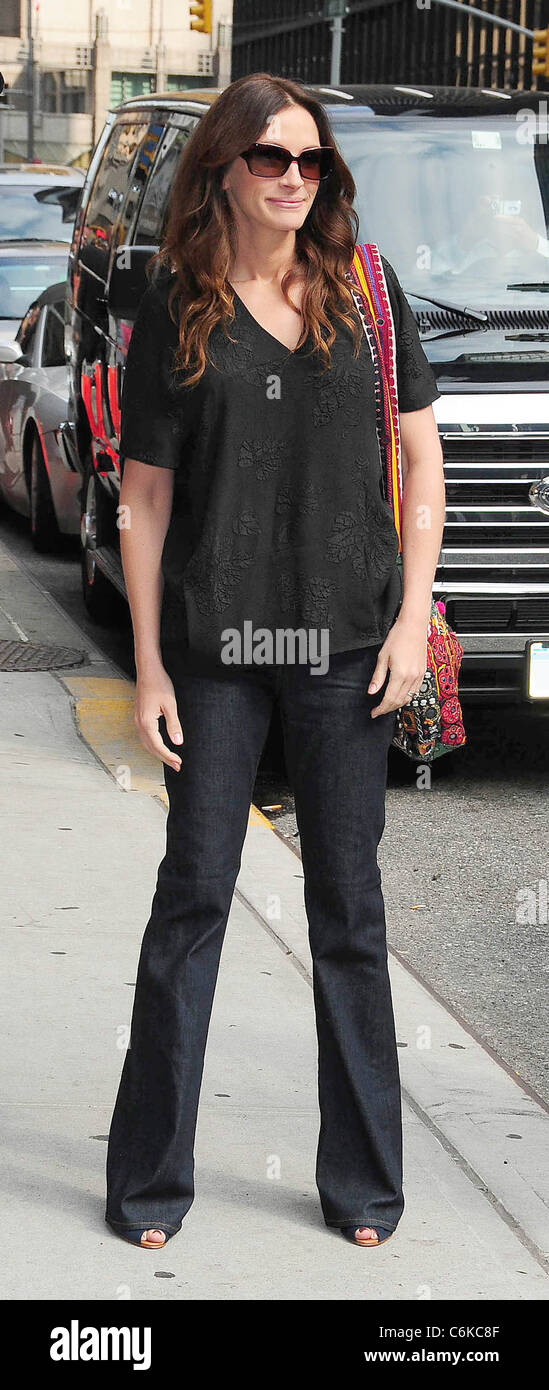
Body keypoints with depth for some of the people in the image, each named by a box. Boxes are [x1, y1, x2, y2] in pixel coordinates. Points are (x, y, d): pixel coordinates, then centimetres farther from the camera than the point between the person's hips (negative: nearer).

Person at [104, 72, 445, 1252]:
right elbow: (145, 499, 2)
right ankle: (150, 1178, 14)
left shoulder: (365, 293, 4)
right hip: (216, 644, -1)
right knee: (193, 894, 3)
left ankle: (363, 1182, 17)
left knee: (348, 901, 7)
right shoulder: (174, 310, 1)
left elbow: (424, 461, 7)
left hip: (347, 637, 1)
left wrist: (414, 617, -3)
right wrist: (148, 664, -2)